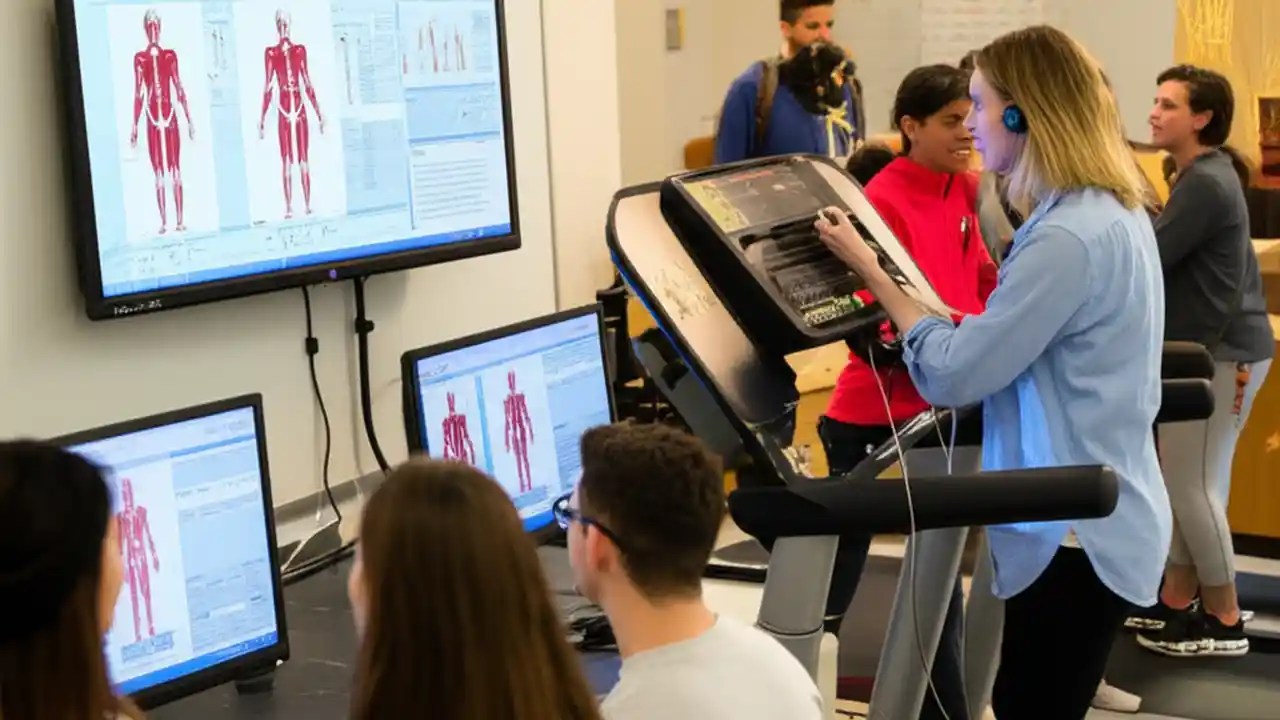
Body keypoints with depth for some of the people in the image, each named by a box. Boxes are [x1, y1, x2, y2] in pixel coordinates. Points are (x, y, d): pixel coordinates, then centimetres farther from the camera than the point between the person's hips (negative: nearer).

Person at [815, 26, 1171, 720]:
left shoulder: (1068, 237, -24)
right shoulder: (1113, 212, 8)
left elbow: (951, 376, -20)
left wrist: (870, 272, -10)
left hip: (1075, 533, -10)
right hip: (1101, 515, 10)